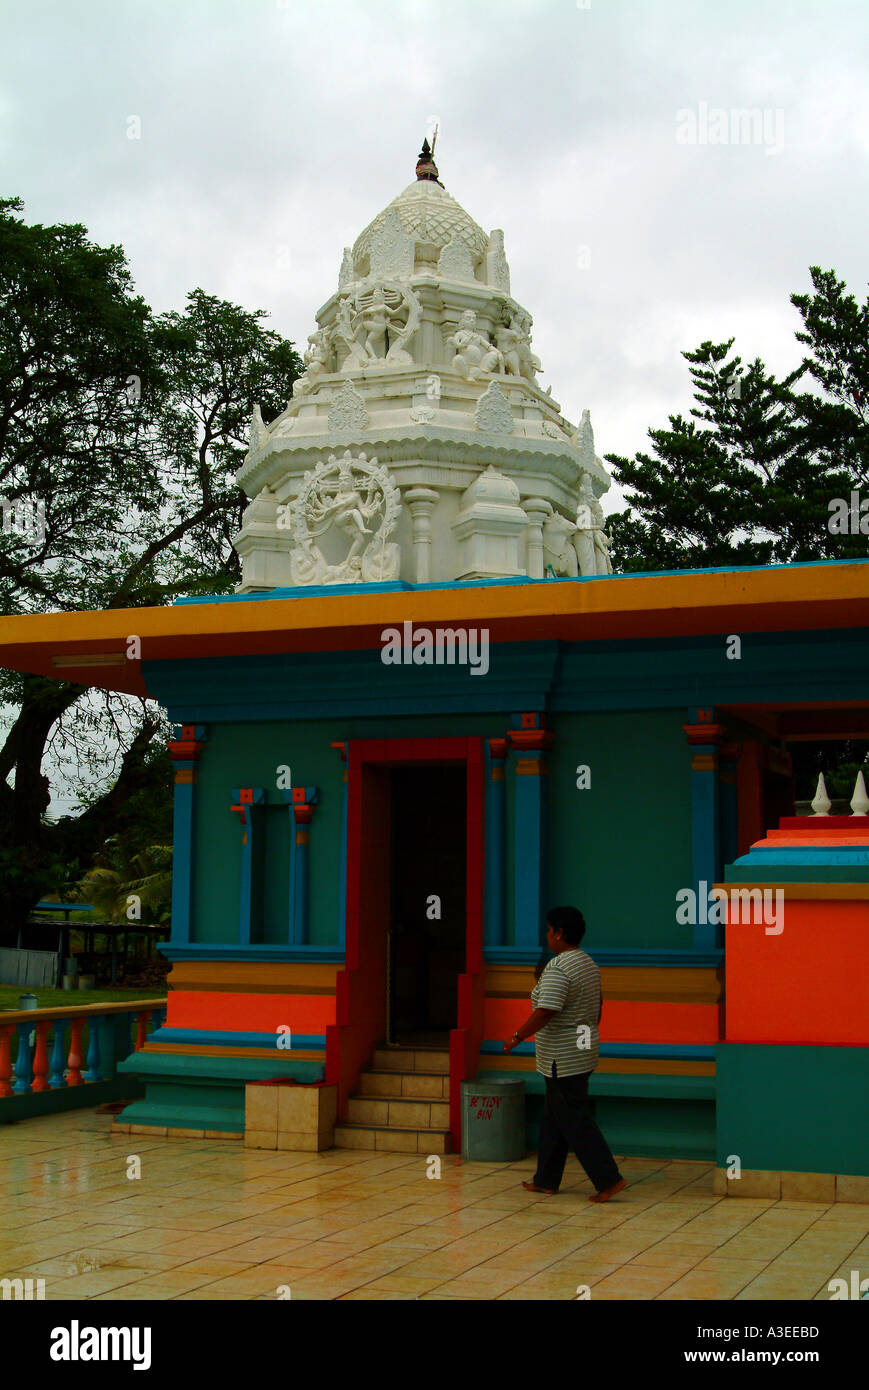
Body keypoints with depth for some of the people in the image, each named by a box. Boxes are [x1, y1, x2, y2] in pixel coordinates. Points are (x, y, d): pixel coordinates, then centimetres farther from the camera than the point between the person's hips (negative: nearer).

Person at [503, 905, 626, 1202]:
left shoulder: (557, 969, -21)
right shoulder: (588, 964, 10)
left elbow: (544, 1013, -27)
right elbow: (597, 1007, 17)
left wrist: (516, 1038, -17)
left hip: (562, 1060, -10)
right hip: (583, 1052, 10)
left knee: (575, 1122, -4)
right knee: (553, 1117, 17)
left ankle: (609, 1179, -5)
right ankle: (546, 1180, 22)